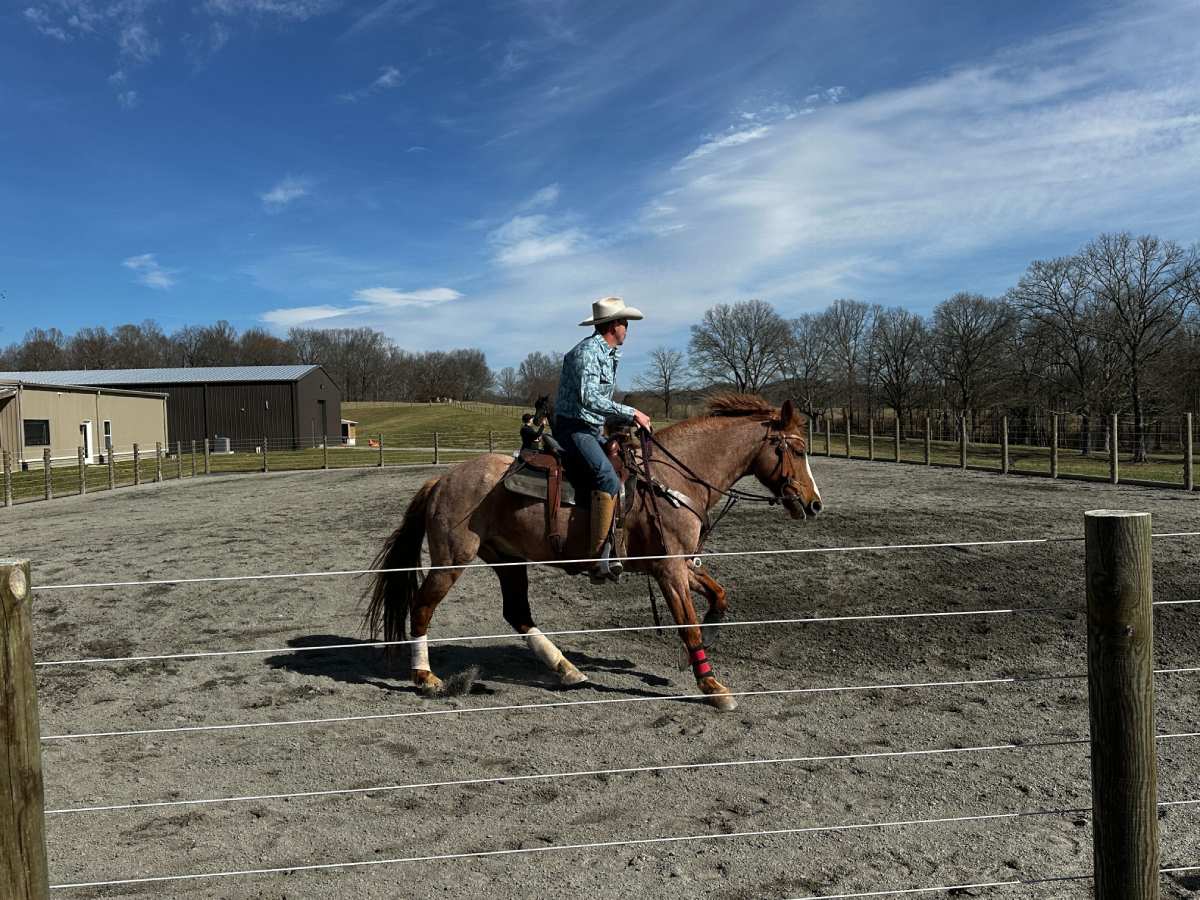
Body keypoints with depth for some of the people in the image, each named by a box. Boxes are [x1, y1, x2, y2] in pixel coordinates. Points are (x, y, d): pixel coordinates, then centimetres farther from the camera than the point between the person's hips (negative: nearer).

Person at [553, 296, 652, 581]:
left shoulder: (609, 354, 18)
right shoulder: (587, 351, -14)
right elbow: (588, 397, -26)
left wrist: (629, 419, 13)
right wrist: (631, 413, -22)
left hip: (593, 431, 11)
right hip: (574, 429, -10)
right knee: (608, 480, -28)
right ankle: (599, 558, -28)